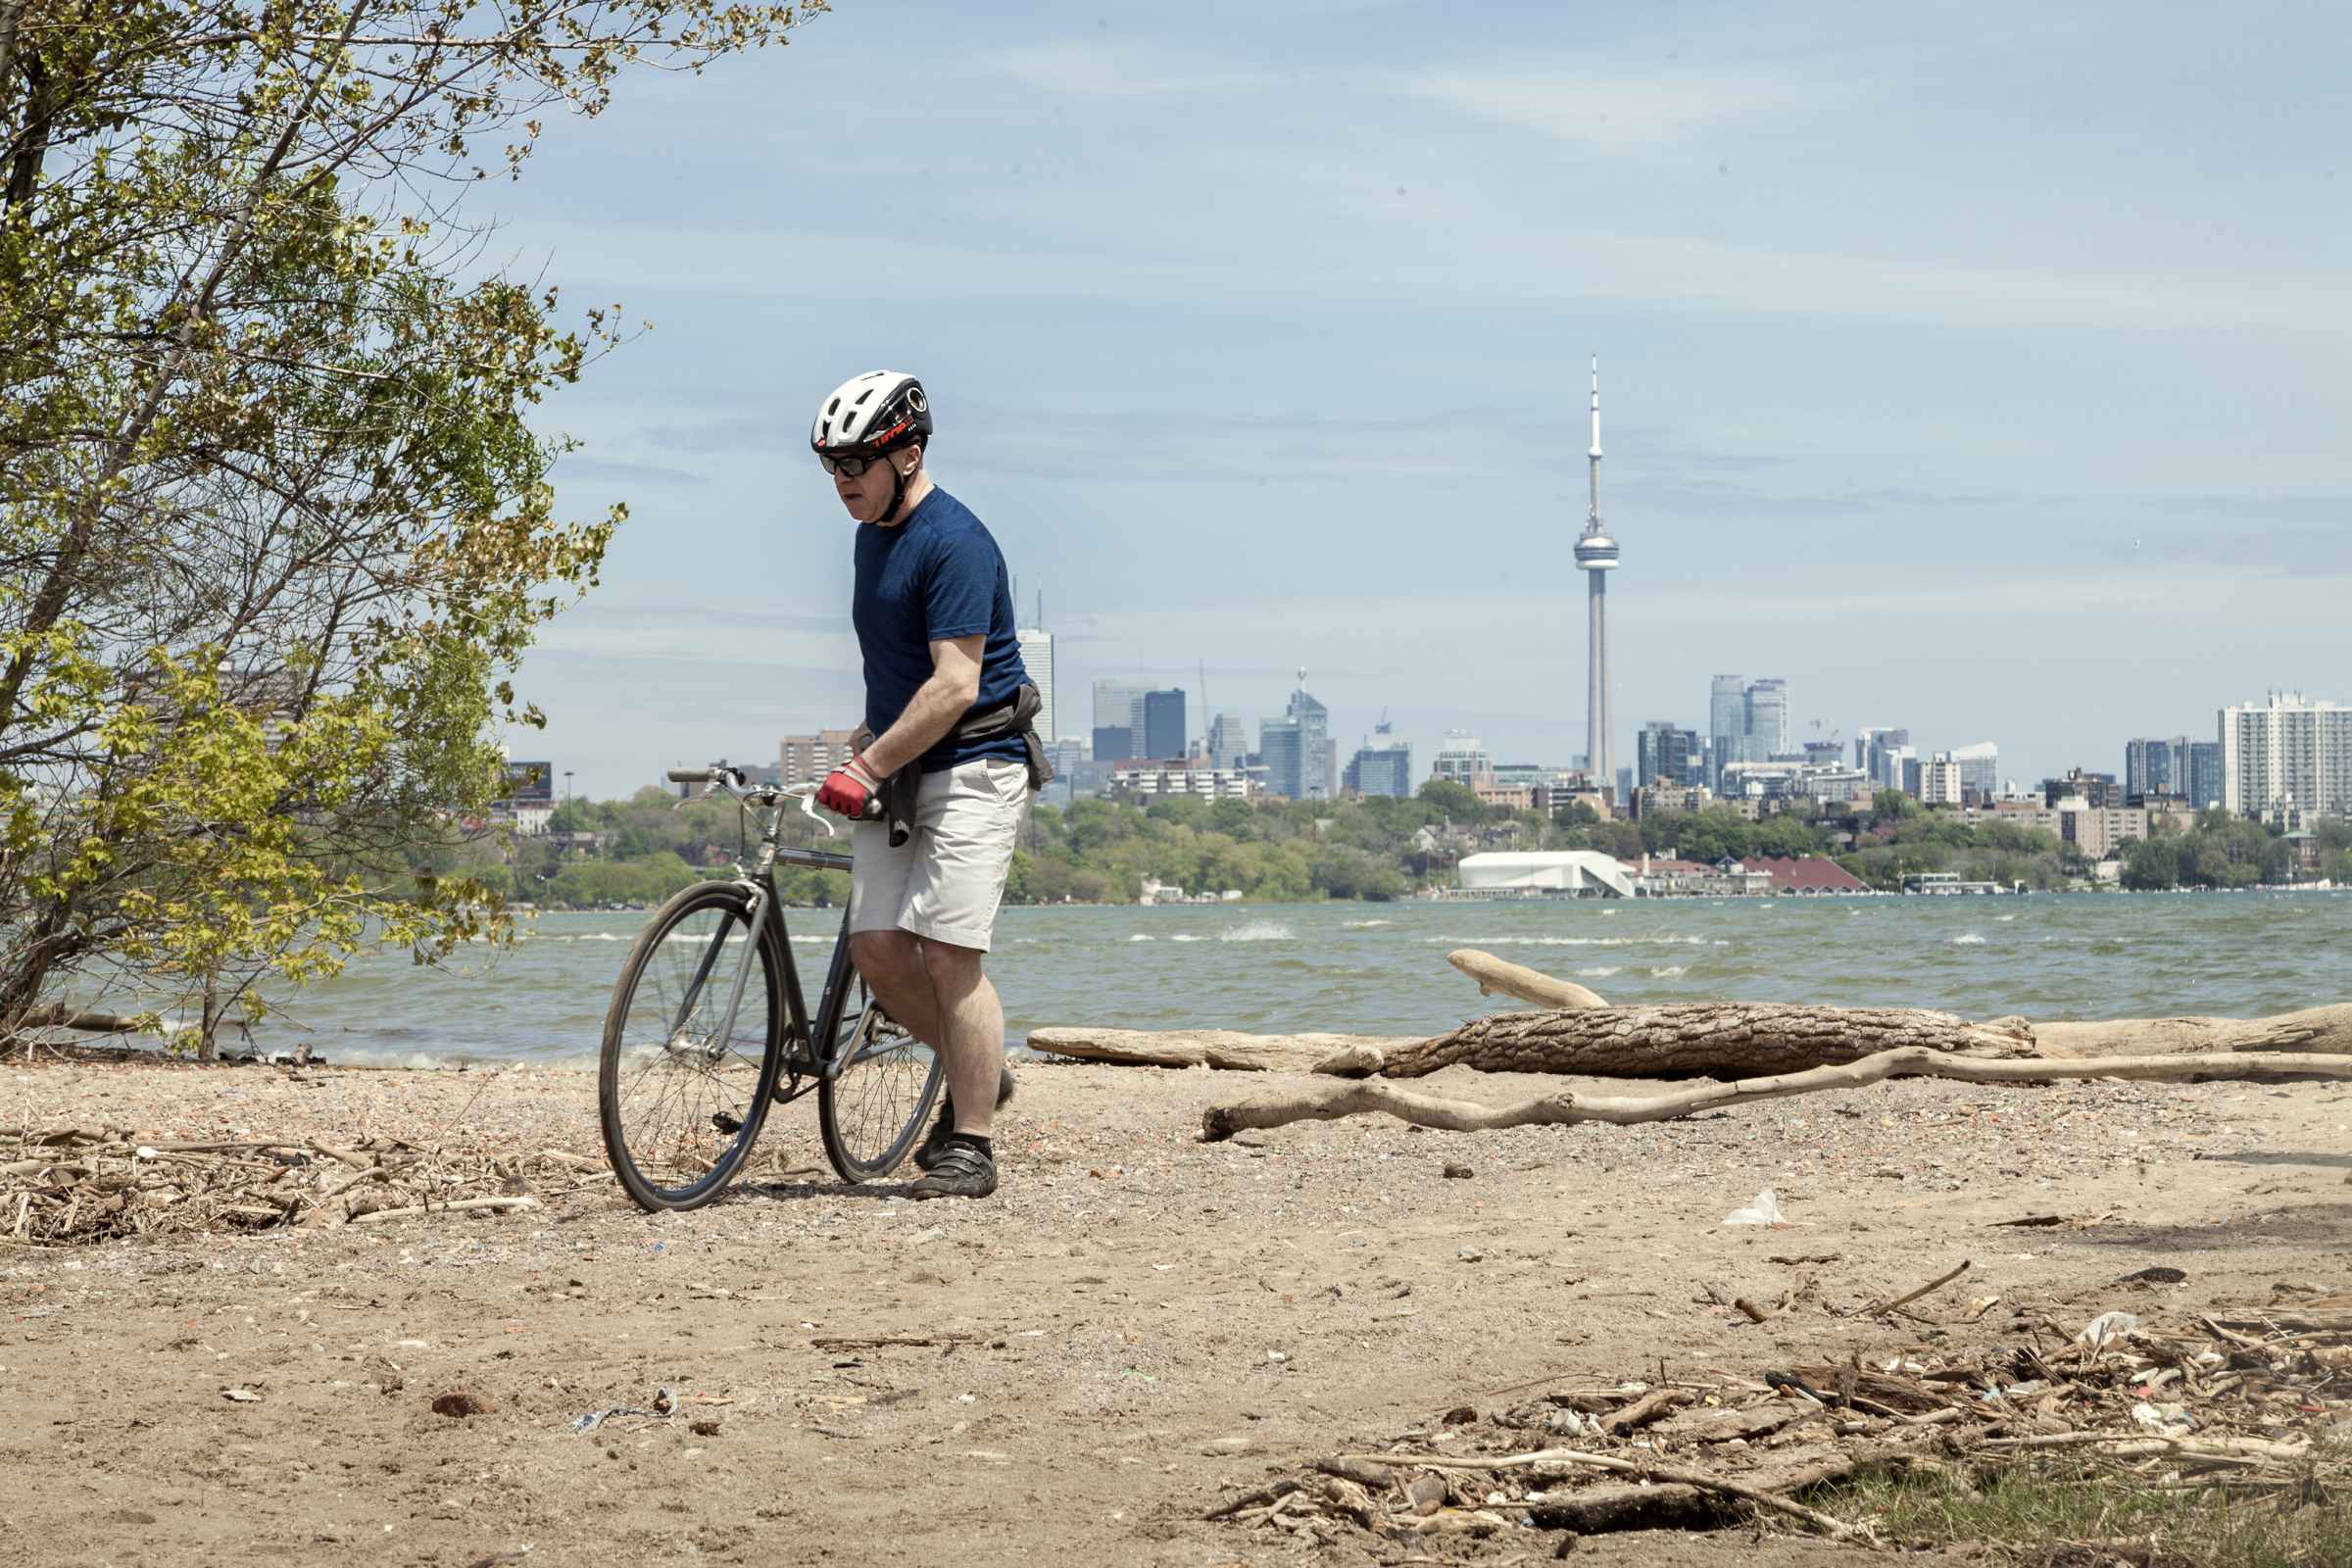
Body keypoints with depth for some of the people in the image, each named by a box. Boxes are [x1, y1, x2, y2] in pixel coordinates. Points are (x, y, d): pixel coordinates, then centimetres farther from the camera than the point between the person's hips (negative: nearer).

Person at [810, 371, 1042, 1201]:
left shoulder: (954, 542, -16)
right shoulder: (874, 535, 14)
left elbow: (955, 685, -22)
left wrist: (868, 767, -21)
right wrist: (872, 748, 18)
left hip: (972, 767, -8)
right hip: (898, 771, 9)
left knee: (949, 954, -12)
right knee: (876, 947, 0)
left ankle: (969, 1147, -5)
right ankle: (976, 1075, 21)